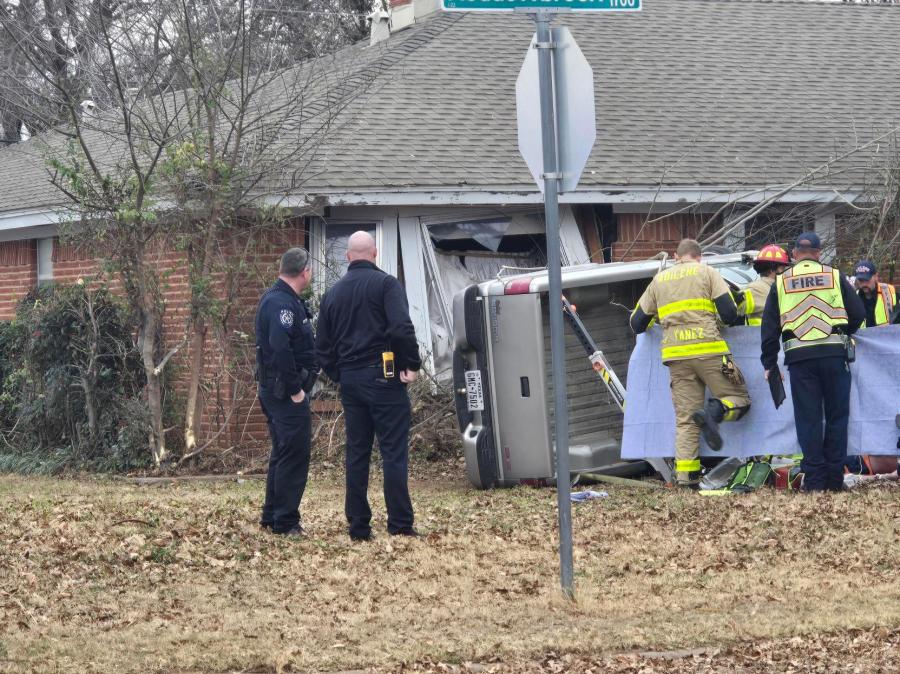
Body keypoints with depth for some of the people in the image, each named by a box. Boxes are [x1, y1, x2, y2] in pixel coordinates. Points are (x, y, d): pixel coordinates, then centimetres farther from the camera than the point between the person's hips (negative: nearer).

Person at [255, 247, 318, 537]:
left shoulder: (275, 298, 15)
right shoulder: (282, 303, -19)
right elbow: (280, 349, -29)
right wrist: (294, 389, -24)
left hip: (274, 390, 11)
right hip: (286, 391, -11)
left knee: (283, 453, 18)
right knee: (294, 455, -7)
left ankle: (271, 516, 25)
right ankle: (286, 522, -5)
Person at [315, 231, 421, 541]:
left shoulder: (333, 294, 12)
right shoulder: (385, 284, -6)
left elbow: (323, 347, 14)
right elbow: (401, 328, -19)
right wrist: (412, 364, -9)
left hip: (350, 381, 5)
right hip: (383, 376, -5)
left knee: (356, 454, 9)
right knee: (394, 452, -5)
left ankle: (358, 526, 8)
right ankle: (400, 525, -8)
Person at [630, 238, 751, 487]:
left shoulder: (659, 280, 20)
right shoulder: (707, 273, 9)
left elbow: (637, 322, 21)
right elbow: (729, 311, -1)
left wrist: (643, 329, 44)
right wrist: (734, 321, 21)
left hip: (675, 355, 4)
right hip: (708, 350, -4)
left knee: (685, 419, 6)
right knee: (739, 399, 4)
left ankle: (685, 474, -5)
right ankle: (714, 412, -27)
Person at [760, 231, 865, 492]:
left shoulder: (781, 282, 9)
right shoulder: (835, 276, 6)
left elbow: (769, 327, 9)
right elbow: (857, 313, 6)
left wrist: (770, 364, 15)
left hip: (799, 356, 1)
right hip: (834, 353, -1)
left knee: (808, 419, 4)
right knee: (837, 416, 8)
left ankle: (814, 480, 1)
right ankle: (834, 478, 6)